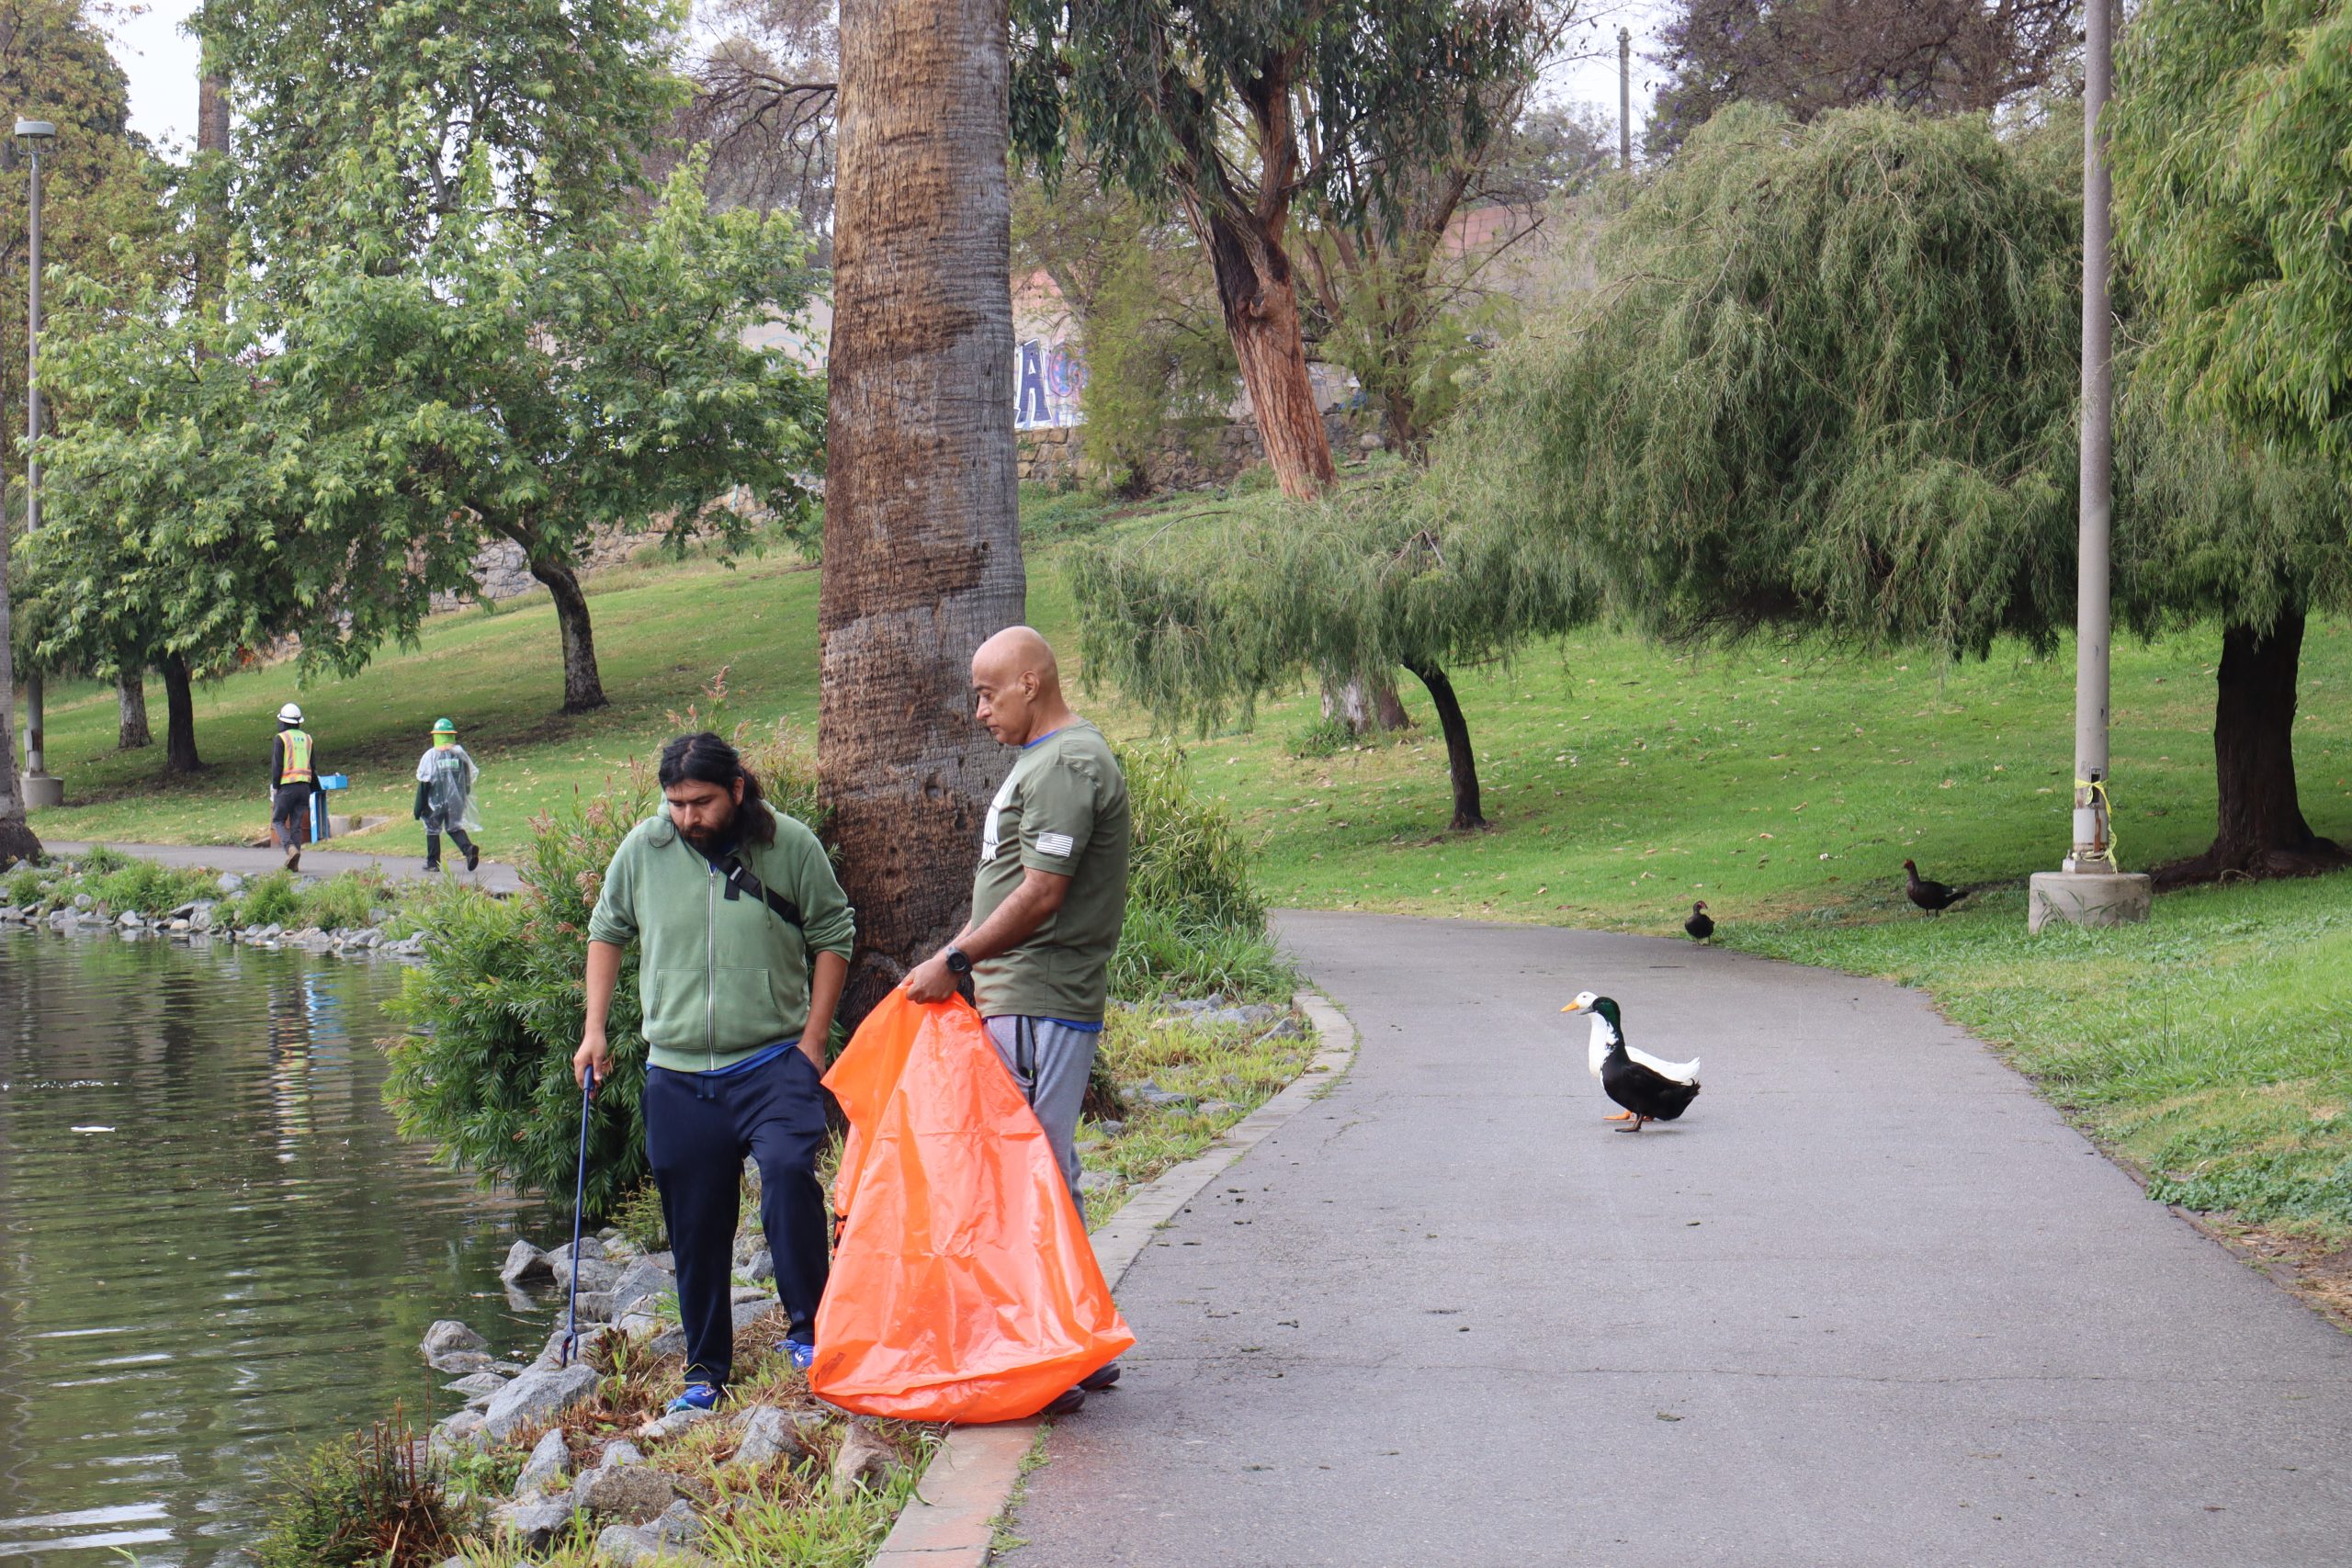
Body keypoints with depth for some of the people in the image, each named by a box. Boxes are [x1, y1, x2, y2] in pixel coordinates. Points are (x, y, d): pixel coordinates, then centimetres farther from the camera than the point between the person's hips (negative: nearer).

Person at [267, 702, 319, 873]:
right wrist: (312, 790, 18)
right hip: (304, 786, 5)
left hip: (286, 787, -5)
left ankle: (290, 848, -18)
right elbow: (313, 766, 13)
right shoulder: (307, 739, 12)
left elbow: (277, 765, -10)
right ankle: (294, 863, 3)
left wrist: (274, 788, -6)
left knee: (278, 821, 6)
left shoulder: (280, 739, -5)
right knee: (297, 825, 7)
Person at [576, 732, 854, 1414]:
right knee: (696, 1229, 7)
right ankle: (706, 1371, 19)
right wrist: (594, 1031, 11)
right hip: (678, 1073, 3)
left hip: (773, 1061, -3)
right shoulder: (643, 849, 1)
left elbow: (832, 937, 5)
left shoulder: (790, 846, -4)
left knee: (788, 1169, -26)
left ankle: (806, 1327, -13)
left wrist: (812, 1039, 0)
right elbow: (607, 933, 16)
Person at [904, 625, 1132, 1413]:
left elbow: (1040, 894, -19)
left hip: (1040, 1006, -11)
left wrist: (957, 960, -14)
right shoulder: (1044, 759, 20)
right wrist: (949, 958, 21)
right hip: (1022, 998, 11)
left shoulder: (1067, 764, -14)